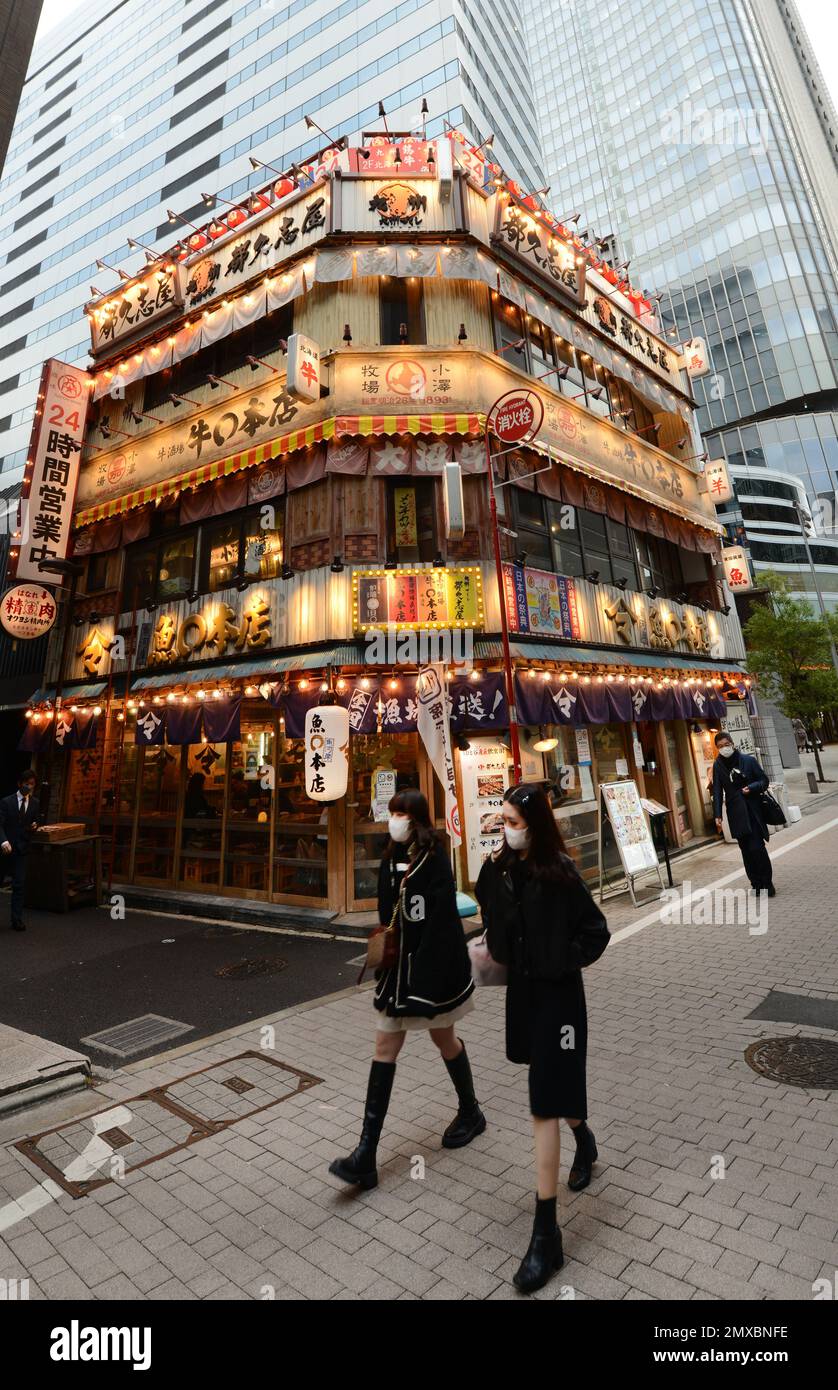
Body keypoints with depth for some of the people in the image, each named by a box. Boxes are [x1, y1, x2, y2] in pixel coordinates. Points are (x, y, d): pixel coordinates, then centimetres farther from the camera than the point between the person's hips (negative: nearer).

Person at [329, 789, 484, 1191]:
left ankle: (470, 1113, 42)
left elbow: (440, 920, -21)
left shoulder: (433, 858, -18)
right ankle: (366, 1155, 15)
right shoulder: (391, 858, 3)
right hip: (397, 962, 6)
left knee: (444, 1038, 15)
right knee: (385, 1049, 7)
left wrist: (424, 974, -22)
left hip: (432, 965, -6)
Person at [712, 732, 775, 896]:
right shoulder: (718, 765, 2)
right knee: (746, 849, 5)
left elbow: (764, 780, 5)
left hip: (753, 810, -2)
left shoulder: (748, 760, -3)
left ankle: (767, 883, 7)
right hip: (736, 813, 2)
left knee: (757, 847, -9)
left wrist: (751, 788, -16)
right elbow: (717, 791, 2)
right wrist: (717, 815, -3)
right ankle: (757, 884, 14)